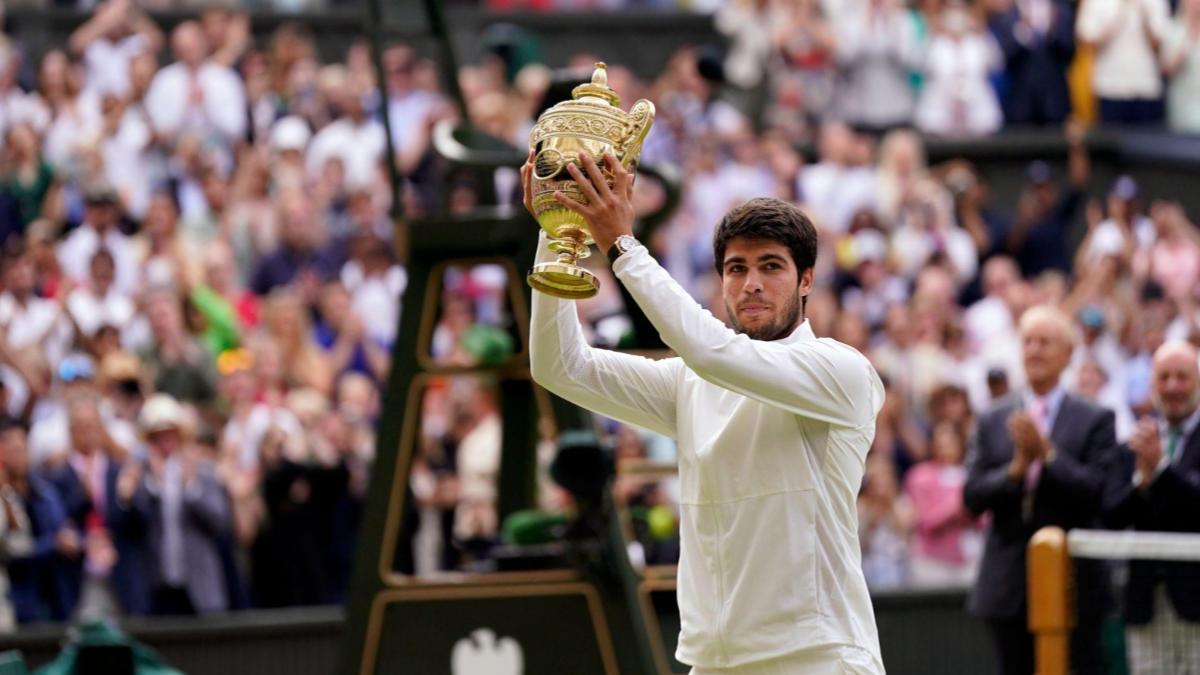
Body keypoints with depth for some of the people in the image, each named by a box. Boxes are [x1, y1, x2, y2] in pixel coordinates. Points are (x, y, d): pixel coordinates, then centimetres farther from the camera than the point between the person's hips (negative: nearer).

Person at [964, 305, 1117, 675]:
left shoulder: (1095, 421, 1)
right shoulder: (993, 422, 9)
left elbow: (1099, 493, -11)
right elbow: (973, 497, 1)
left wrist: (1047, 453, -18)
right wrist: (1016, 467, -15)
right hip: (1010, 586, 3)